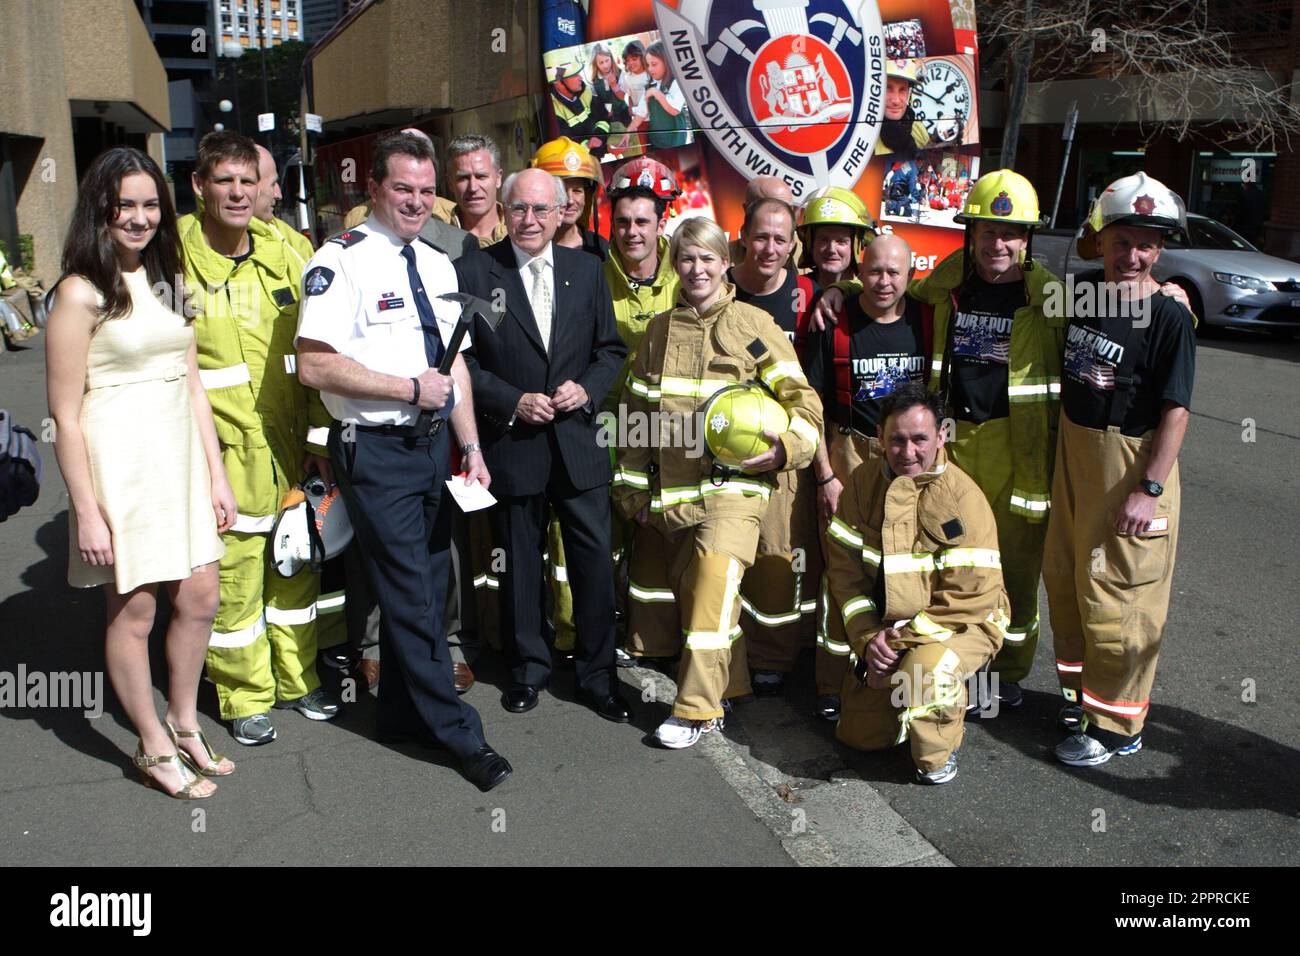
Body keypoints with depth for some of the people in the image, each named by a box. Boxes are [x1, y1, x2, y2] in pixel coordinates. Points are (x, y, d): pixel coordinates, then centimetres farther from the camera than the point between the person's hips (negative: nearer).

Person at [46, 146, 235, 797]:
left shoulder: (166, 281, 12)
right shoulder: (81, 292, -10)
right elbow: (65, 413, -12)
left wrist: (217, 475, 11)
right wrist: (86, 511, -14)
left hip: (180, 458, 7)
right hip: (119, 461, -7)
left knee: (200, 600, 12)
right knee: (134, 612, 5)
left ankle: (183, 725, 32)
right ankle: (155, 750, 22)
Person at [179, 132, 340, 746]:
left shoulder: (282, 256, 6)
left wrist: (322, 440, 7)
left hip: (288, 447, 4)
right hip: (221, 453, -4)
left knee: (296, 565, 14)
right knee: (231, 578, 4)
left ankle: (298, 679, 33)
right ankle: (245, 697, 23)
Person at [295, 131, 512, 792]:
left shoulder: (438, 264, 12)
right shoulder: (343, 261, -11)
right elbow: (315, 365, -18)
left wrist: (471, 447, 9)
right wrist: (410, 389, -16)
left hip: (433, 444, 7)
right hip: (375, 449, -7)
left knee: (422, 586, 15)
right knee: (412, 595, -2)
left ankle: (401, 713, 32)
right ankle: (459, 734, 9)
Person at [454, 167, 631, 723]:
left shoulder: (587, 270, 6)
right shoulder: (473, 272, -3)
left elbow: (611, 349, 10)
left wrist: (586, 388, -8)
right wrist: (513, 401, -13)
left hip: (578, 441, 2)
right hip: (511, 443, -2)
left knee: (595, 558, 3)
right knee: (520, 562, 11)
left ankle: (597, 675, 19)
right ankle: (528, 669, 29)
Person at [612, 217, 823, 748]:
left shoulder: (754, 326, 0)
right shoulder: (659, 330, 12)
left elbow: (801, 399, 2)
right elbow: (636, 411, 15)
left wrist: (787, 447, -16)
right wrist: (632, 485, 13)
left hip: (731, 487, -5)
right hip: (666, 490, 5)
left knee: (714, 578, -20)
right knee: (661, 586, 12)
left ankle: (698, 709, -11)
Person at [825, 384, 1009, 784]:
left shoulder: (963, 498, -20)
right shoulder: (863, 482, -6)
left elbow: (972, 597, -20)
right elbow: (845, 567, -3)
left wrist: (902, 637, -22)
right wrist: (867, 638, -14)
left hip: (962, 624, -5)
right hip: (885, 624, 5)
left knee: (926, 671, -38)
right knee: (859, 734, 7)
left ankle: (938, 753, -6)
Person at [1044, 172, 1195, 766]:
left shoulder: (1168, 316, -14)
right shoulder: (1080, 291, 4)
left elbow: (1175, 410, -16)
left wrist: (1150, 488, -21)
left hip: (1132, 462, -7)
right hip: (1074, 451, 7)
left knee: (1114, 595, -1)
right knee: (1063, 580, 16)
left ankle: (1117, 724, 14)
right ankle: (1078, 690, 35)